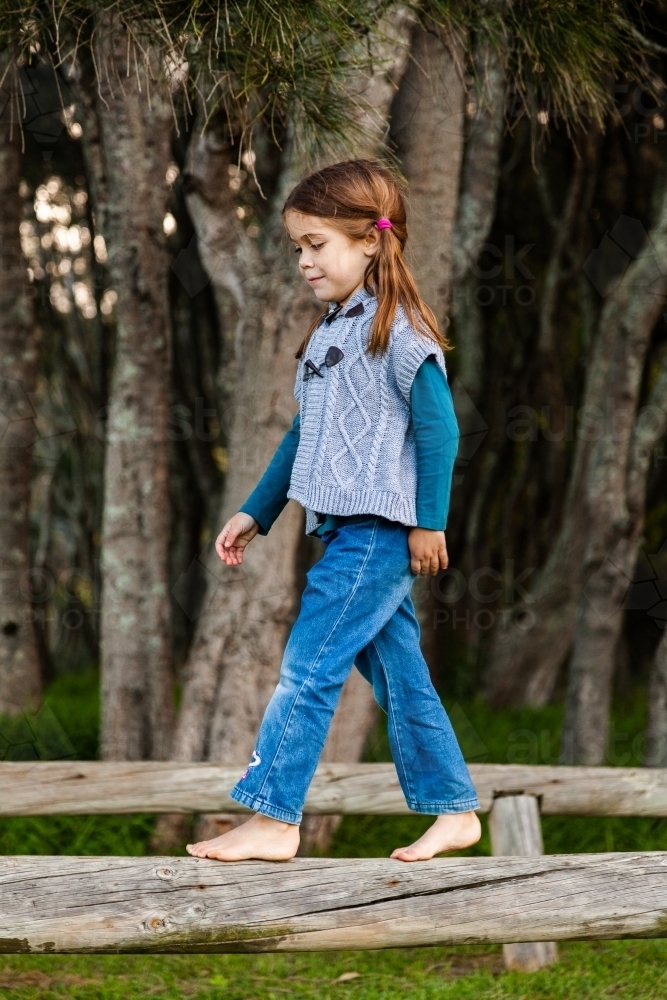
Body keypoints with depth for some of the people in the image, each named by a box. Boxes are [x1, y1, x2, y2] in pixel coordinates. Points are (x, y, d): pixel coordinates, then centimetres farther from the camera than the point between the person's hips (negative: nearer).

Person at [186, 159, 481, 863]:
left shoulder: (397, 329, -11)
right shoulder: (329, 331, 17)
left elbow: (438, 428, -14)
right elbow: (305, 434, 24)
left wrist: (429, 521, -16)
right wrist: (255, 513, 23)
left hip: (378, 532, -9)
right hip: (345, 530, 9)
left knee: (309, 666, -11)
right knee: (397, 675, 10)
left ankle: (273, 817, -9)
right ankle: (454, 811, 16)